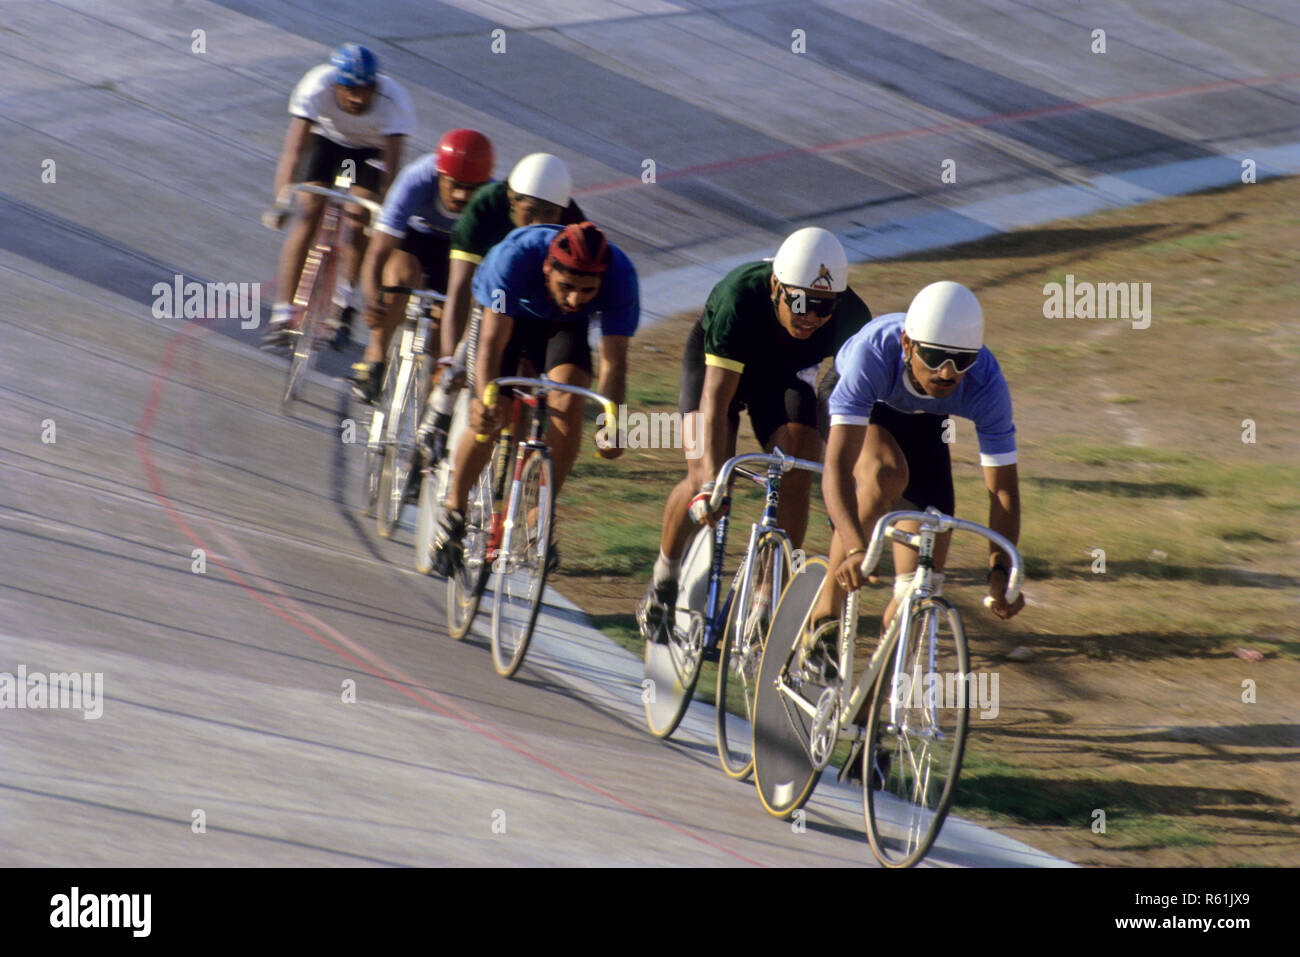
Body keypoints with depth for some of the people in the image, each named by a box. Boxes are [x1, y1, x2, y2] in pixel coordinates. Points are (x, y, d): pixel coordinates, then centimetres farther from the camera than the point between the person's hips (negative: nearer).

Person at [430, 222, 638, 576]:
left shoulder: (620, 276, -34)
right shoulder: (516, 256, -40)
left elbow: (613, 360, -35)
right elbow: (492, 341, -41)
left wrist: (611, 424, -50)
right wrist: (486, 397, -57)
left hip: (564, 327, 1)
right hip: (507, 314, -1)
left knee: (566, 404, -24)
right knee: (488, 422, -14)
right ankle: (454, 510, 11)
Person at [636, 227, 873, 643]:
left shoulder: (850, 316, -32)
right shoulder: (739, 298, -40)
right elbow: (716, 396, -41)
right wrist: (710, 480, -50)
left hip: (785, 375, 3)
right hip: (715, 362, -3)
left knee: (796, 480, -17)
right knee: (701, 478, -19)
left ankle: (765, 608, -8)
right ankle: (662, 583, 7)